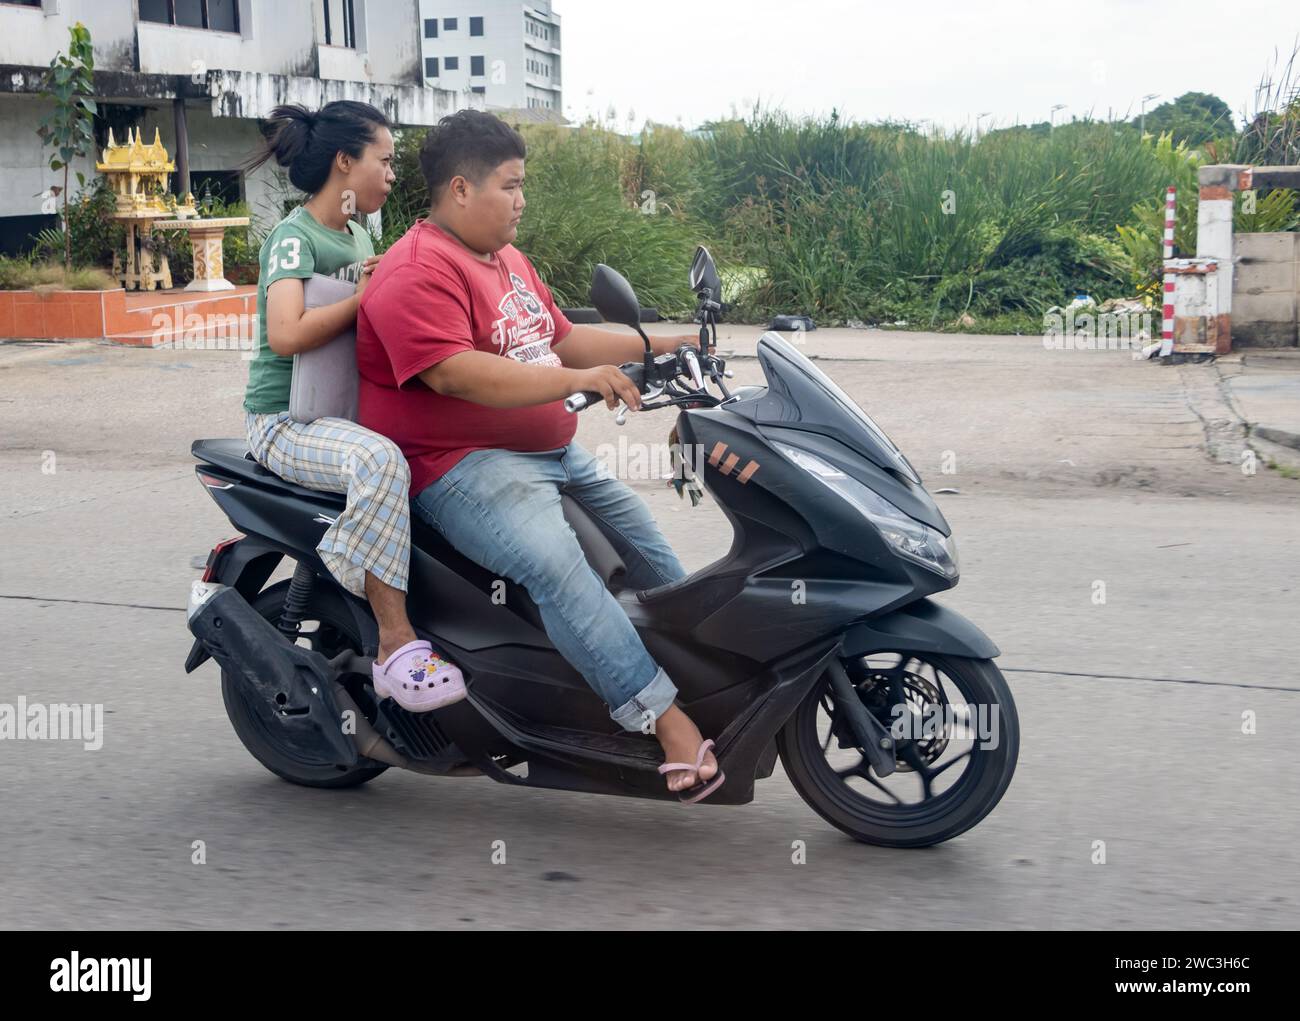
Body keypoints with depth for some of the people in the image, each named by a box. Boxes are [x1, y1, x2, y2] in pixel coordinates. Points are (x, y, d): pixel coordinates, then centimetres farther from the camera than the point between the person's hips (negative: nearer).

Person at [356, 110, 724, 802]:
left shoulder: (507, 259, 17)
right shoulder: (419, 272, -16)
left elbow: (561, 338, 23)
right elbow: (454, 373, -29)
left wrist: (653, 346, 13)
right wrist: (579, 378, -34)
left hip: (551, 450, 11)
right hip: (462, 466, -11)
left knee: (641, 537, 19)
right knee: (554, 563, -32)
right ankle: (667, 718, -33)